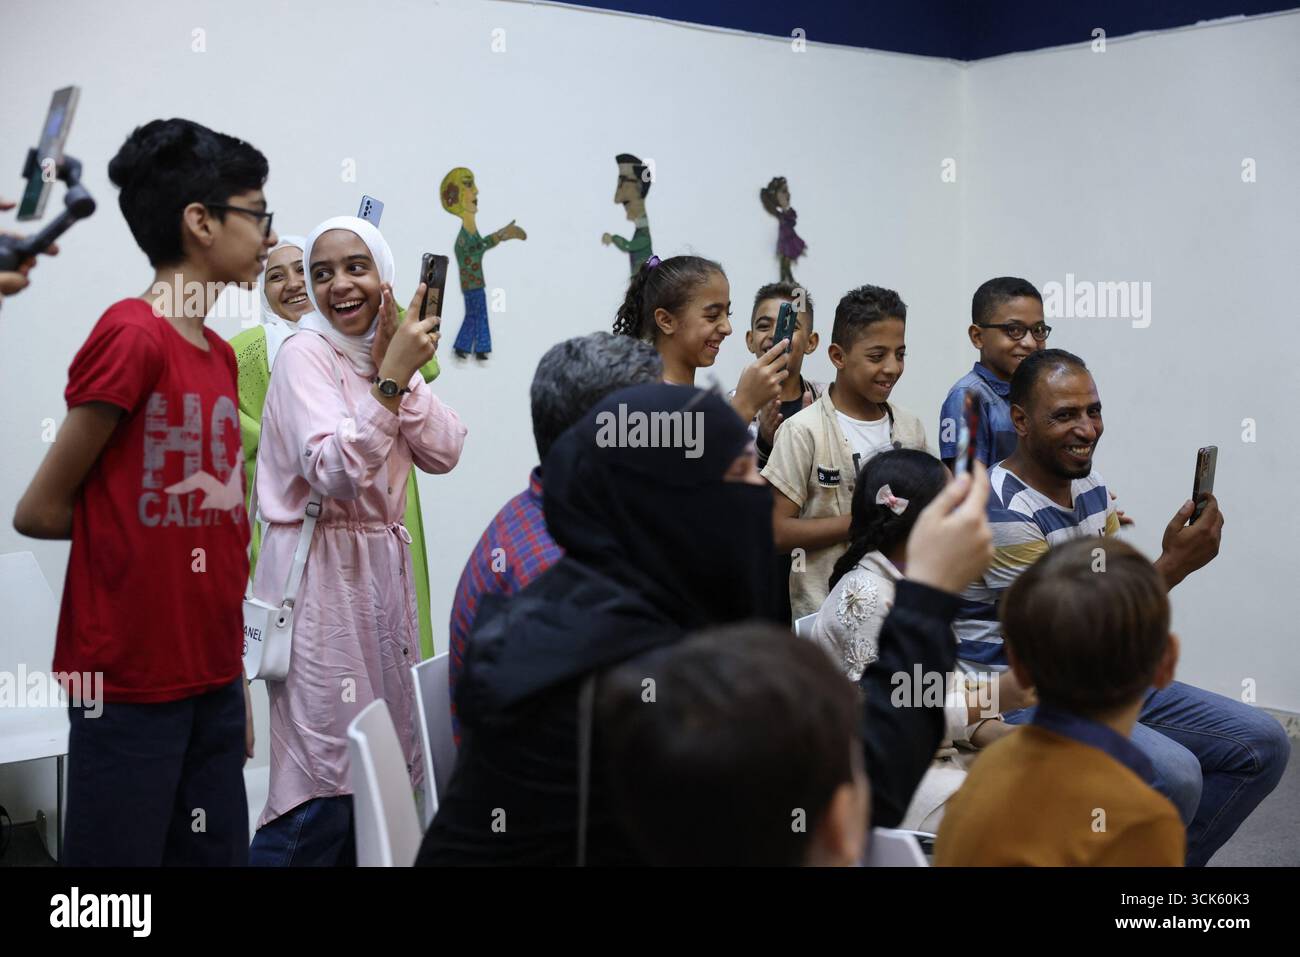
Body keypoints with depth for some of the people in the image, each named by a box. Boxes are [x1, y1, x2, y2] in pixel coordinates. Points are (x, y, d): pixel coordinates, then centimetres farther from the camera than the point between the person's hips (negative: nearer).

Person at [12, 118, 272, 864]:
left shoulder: (221, 354, 9)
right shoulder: (131, 334, -15)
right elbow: (38, 512, -10)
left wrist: (236, 680, 12)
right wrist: (123, 517, 5)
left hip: (212, 683, 7)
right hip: (130, 687, -7)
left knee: (220, 853, 13)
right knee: (119, 854, 5)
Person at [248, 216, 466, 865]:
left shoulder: (389, 351, 11)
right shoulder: (305, 354, -10)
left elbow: (444, 454, 0)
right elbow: (337, 471, -24)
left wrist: (397, 368, -8)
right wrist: (391, 375, -25)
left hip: (383, 563, 8)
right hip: (321, 568, -7)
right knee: (325, 781, -7)